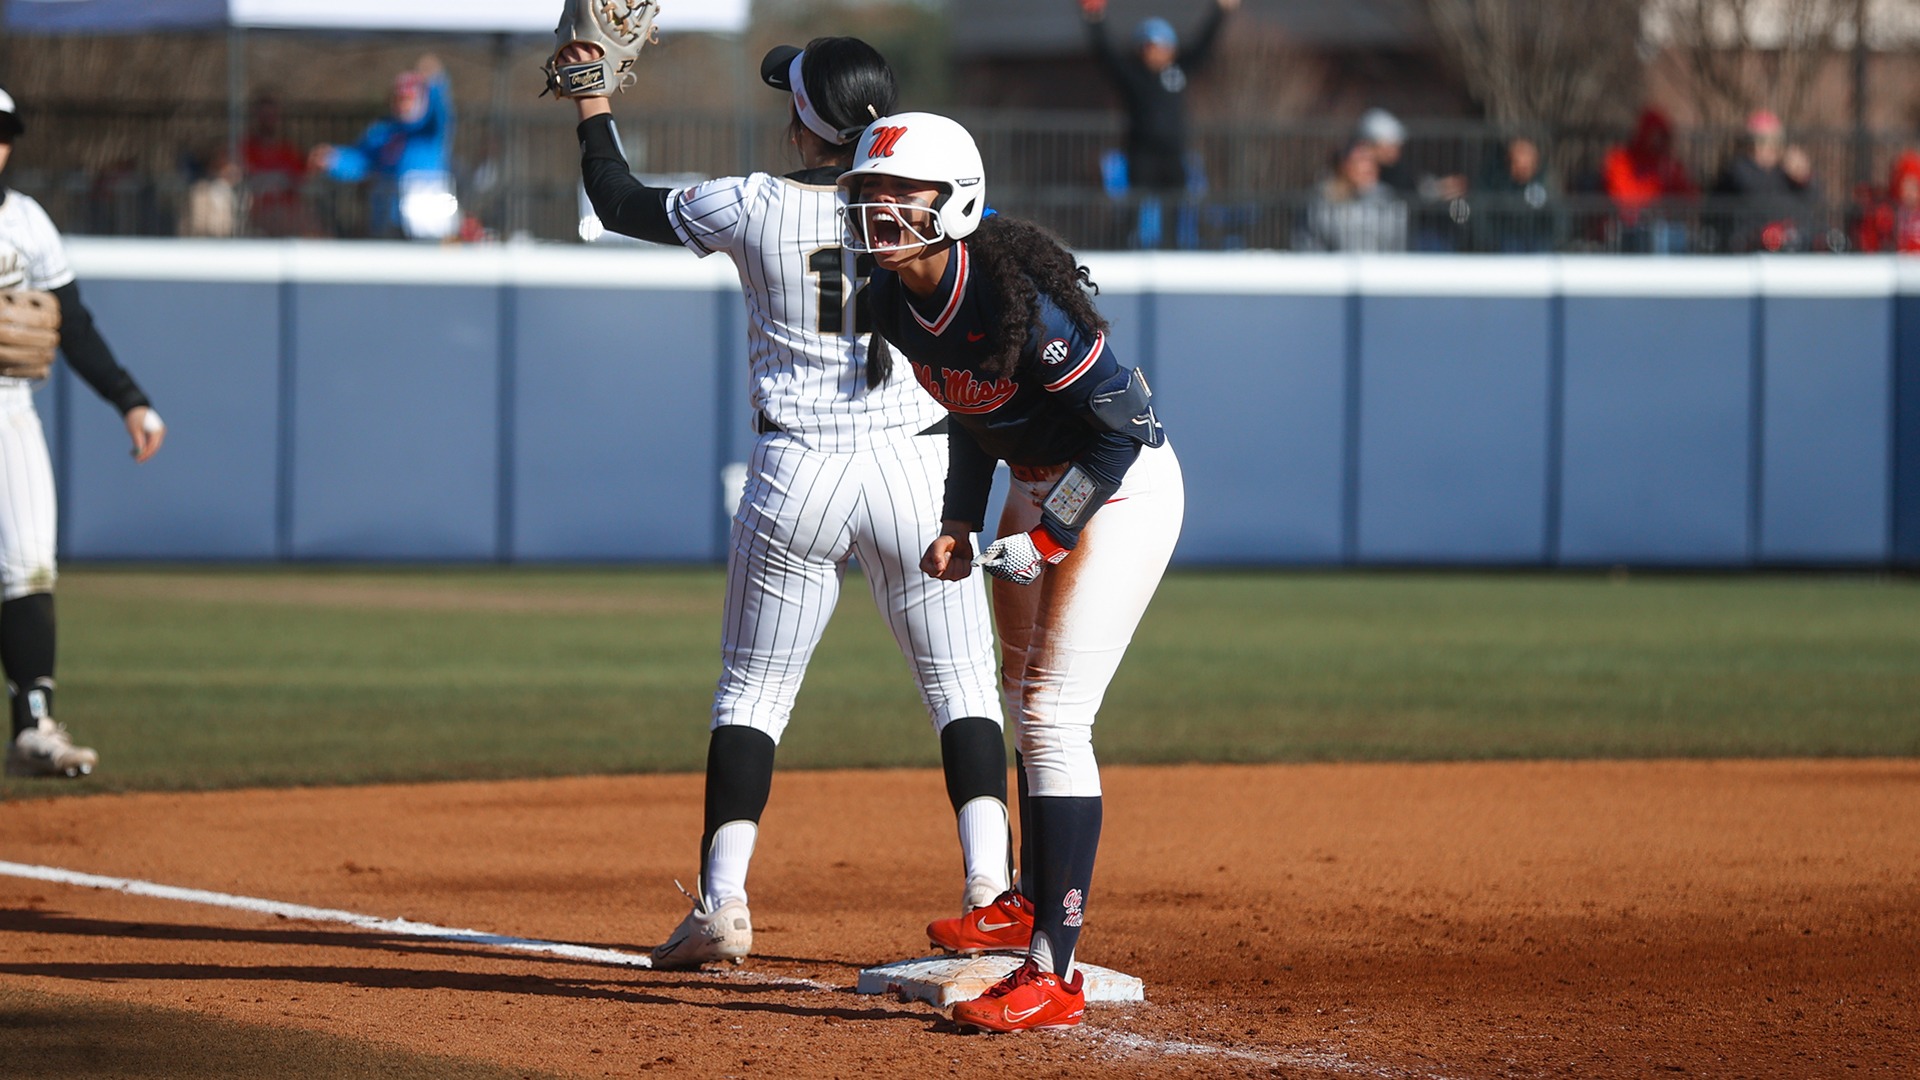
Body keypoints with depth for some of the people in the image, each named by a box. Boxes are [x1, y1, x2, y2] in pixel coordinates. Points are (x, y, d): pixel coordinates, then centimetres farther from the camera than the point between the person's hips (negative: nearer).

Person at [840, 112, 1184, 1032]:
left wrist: (1044, 538, -23)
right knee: (1025, 697, 23)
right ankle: (1035, 905, 43)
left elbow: (1121, 428, -25)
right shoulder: (896, 303, -5)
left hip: (1121, 486, -9)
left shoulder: (1014, 298, -30)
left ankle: (1053, 973, -18)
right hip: (1036, 487, 9)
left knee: (1053, 712, -16)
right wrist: (958, 525, 4)